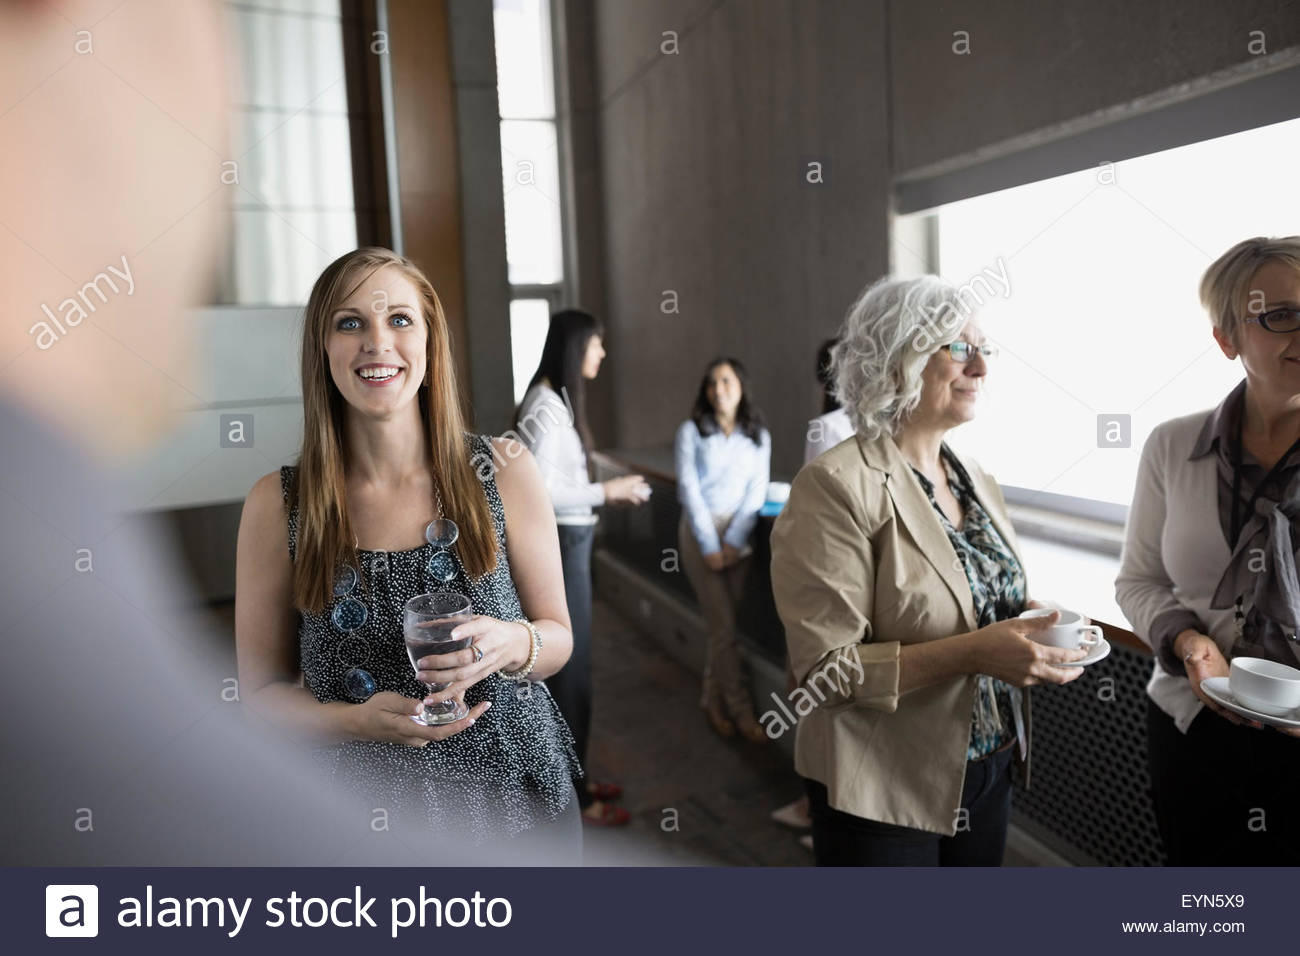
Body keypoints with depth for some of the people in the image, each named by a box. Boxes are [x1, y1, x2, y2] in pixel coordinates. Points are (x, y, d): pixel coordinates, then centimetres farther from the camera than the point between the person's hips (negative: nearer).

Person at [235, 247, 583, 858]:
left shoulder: (504, 470, -10)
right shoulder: (276, 504, -10)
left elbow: (558, 638, -2)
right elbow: (263, 686, -1)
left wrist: (512, 644, -24)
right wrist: (359, 721, -21)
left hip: (518, 798, 1)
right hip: (371, 803, -1)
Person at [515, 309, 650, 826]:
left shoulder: (559, 400, 11)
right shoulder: (546, 406, -17)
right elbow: (537, 490, -23)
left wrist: (609, 492, 7)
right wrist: (606, 492, -17)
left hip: (569, 539, 9)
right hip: (559, 542, -9)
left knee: (566, 662, 17)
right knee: (571, 667, 1)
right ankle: (570, 795, 16)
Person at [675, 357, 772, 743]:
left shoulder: (758, 436, 8)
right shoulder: (691, 431, 0)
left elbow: (756, 491, 3)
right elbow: (689, 489, -5)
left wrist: (733, 541, -8)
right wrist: (710, 546, -10)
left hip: (739, 533, 2)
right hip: (700, 529, -2)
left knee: (722, 623, 4)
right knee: (724, 625, -4)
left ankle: (713, 699, 21)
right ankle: (741, 709, 6)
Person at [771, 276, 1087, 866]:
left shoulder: (976, 481, 5)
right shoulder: (837, 486, -20)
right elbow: (826, 671, -23)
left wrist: (1037, 630, -5)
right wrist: (972, 653, -29)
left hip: (987, 771, 7)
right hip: (883, 796, -7)